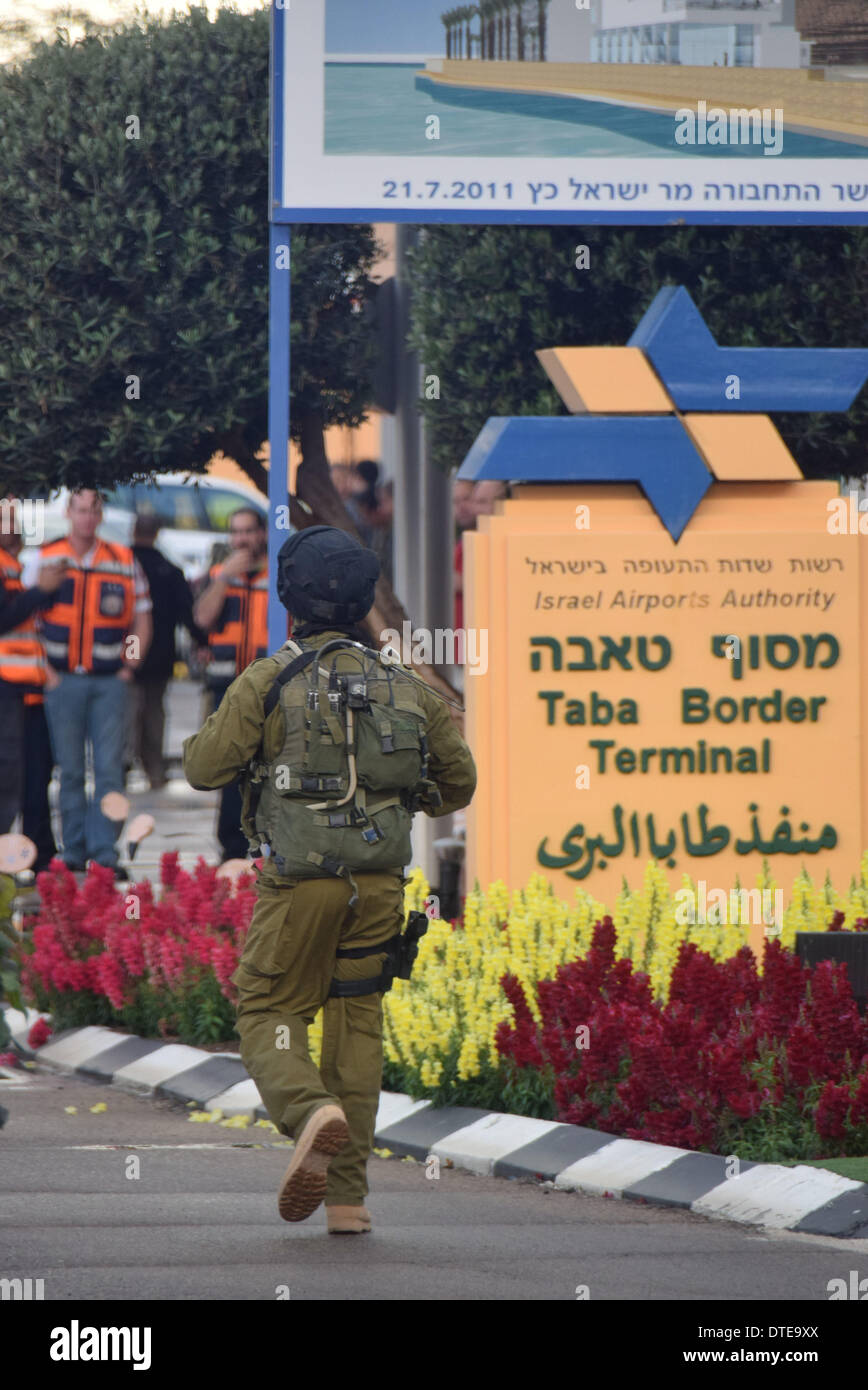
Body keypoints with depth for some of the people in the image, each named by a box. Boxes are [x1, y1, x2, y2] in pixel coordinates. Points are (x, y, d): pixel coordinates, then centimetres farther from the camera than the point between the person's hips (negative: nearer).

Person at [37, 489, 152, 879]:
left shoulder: (123, 562, 7)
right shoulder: (47, 559, 4)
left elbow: (141, 621, 13)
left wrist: (129, 666, 2)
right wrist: (45, 668, -2)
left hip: (109, 682, 0)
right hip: (63, 682, 0)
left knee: (109, 769, -6)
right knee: (69, 771, 4)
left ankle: (105, 854, -6)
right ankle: (74, 852, 11)